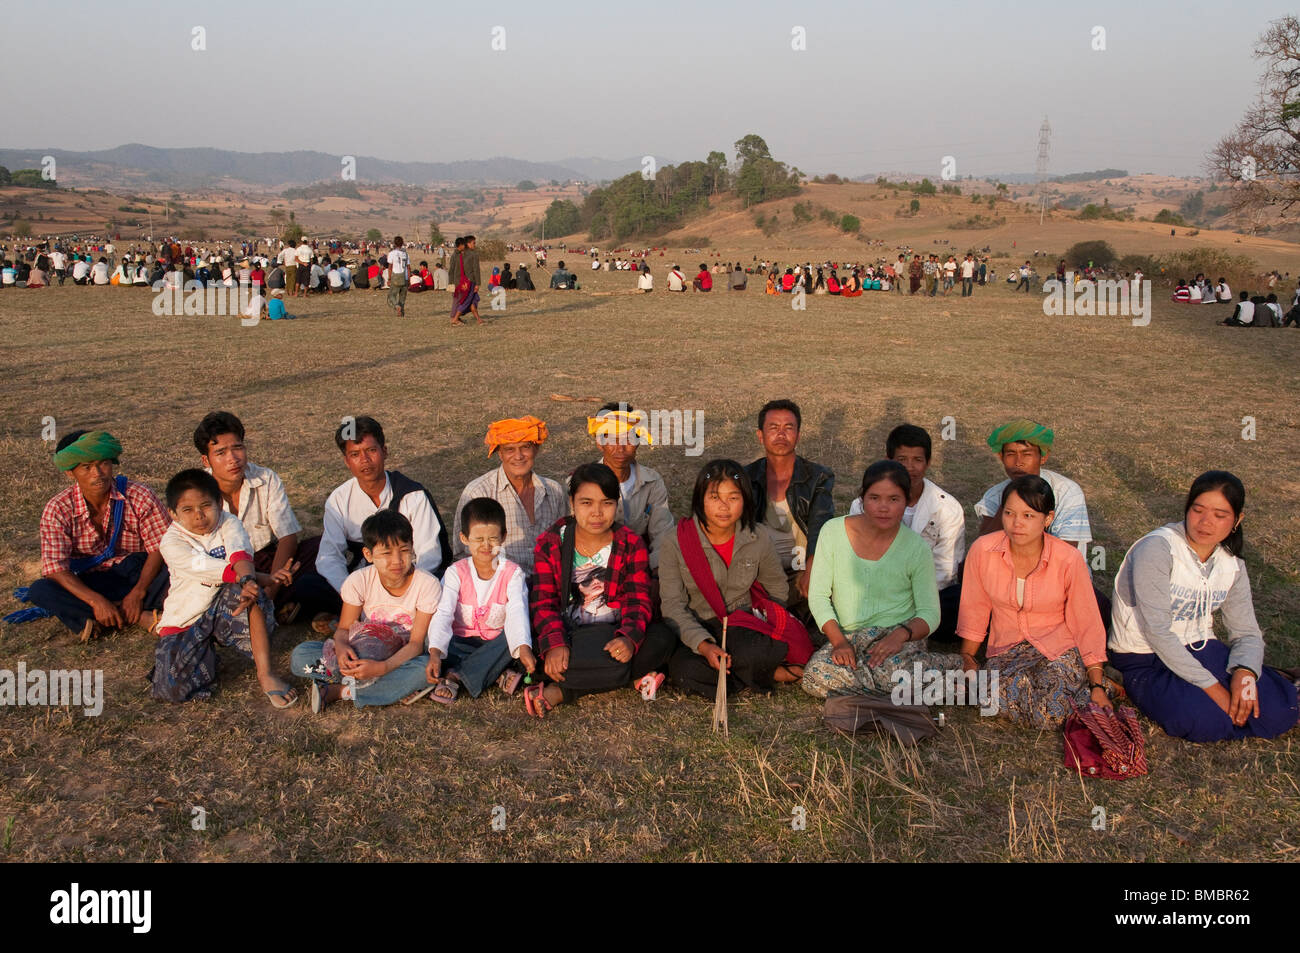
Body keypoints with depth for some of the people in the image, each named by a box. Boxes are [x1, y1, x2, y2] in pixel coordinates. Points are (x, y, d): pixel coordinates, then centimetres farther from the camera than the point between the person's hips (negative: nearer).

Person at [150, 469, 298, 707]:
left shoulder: (228, 523, -5)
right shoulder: (172, 541, -13)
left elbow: (240, 556, -25)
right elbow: (208, 568, -23)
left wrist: (248, 580, -48)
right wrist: (264, 578, -29)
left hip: (225, 609, 2)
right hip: (186, 621, -2)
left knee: (248, 590, -33)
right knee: (171, 689, -22)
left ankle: (265, 673, -26)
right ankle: (207, 653, 13)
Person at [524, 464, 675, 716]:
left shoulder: (631, 544, 2)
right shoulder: (549, 544, 1)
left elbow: (638, 600, -6)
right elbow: (543, 601, -5)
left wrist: (629, 638, -28)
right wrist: (555, 644, -26)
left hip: (613, 636, 3)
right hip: (568, 636, -3)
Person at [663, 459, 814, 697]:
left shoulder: (760, 539, -2)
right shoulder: (676, 544, -9)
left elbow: (777, 589, 14)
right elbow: (672, 605, -11)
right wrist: (703, 644, -24)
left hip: (744, 626, -1)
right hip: (697, 631, 1)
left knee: (751, 651, -38)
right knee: (683, 672, -33)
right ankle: (773, 674, -15)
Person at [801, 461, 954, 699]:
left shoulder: (916, 546, -3)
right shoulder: (834, 531, -1)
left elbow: (930, 613, -1)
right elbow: (818, 595, 0)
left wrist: (901, 634, -22)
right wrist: (839, 641, -14)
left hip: (897, 634, -2)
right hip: (848, 636, 3)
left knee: (891, 671, -37)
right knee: (816, 677, -30)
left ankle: (939, 668, -3)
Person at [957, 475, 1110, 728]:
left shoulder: (1069, 560, -14)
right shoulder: (982, 550, -11)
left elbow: (1087, 625, -5)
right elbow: (974, 610, 5)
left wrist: (1098, 686, -7)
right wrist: (968, 659, 4)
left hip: (1059, 650, -1)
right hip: (1006, 650, 1)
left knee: (1049, 715, -29)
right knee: (1005, 697, -33)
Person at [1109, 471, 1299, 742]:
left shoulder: (1232, 565, 3)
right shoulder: (1157, 549, -18)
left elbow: (1247, 633, 5)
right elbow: (1157, 632, -22)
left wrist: (1245, 672, -19)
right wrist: (1211, 686, -23)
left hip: (1199, 648, 6)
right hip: (1144, 658, -6)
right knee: (1205, 721, -33)